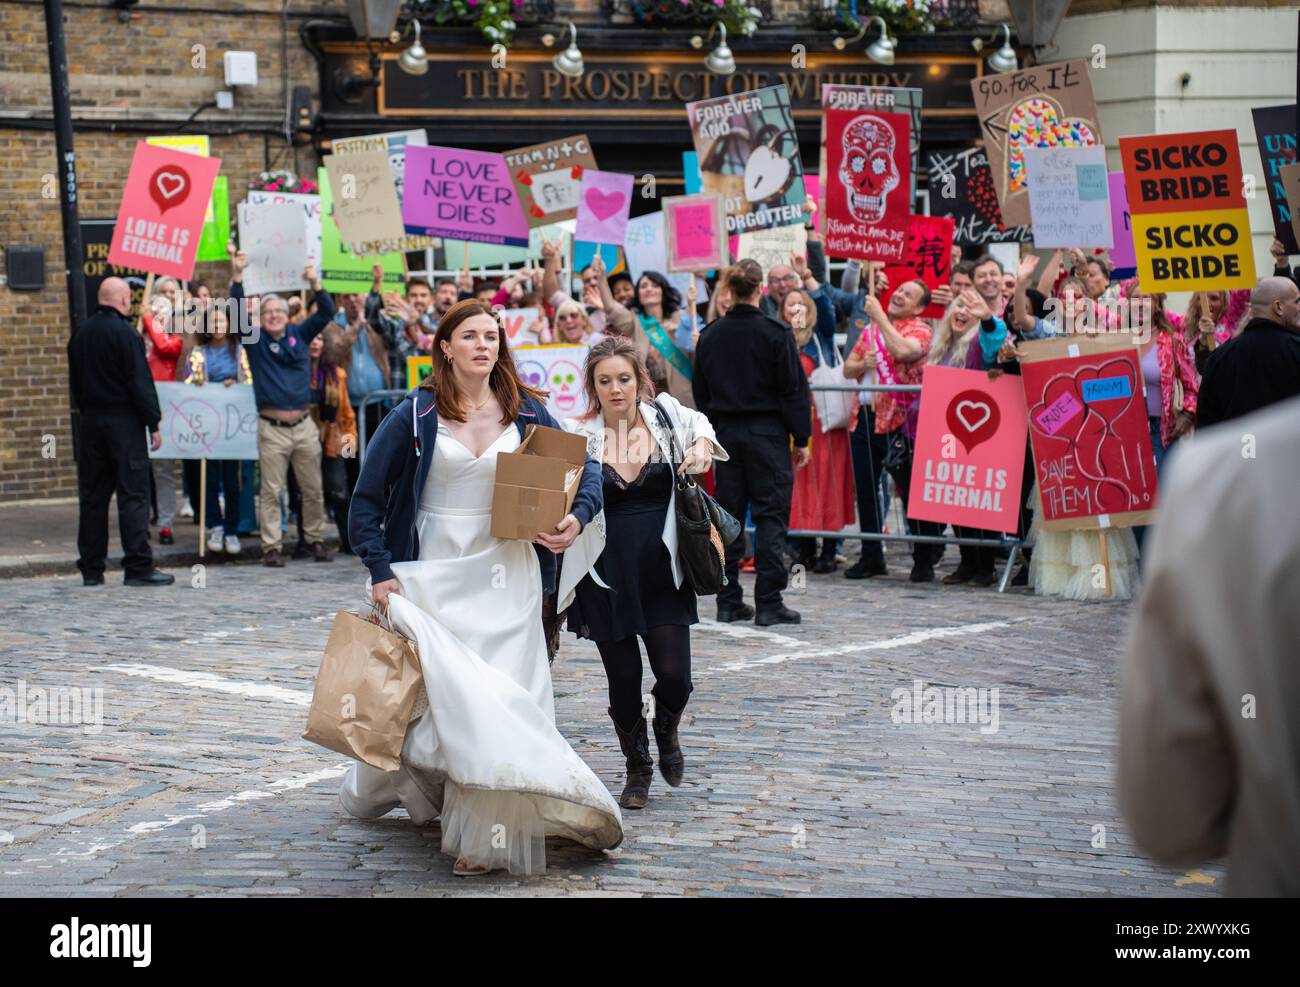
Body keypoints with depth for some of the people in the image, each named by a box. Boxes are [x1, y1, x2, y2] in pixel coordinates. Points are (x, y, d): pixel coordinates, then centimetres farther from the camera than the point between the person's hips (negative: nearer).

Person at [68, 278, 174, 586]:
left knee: (92, 495, 9)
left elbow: (75, 381, 16)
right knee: (133, 494, -5)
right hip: (124, 421, -7)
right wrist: (153, 424, -10)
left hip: (90, 422, 7)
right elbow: (141, 383, -14)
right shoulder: (125, 334, -12)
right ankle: (139, 567, -7)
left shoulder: (80, 335, 10)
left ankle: (91, 569, 10)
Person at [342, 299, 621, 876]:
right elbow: (366, 500, 1)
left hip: (506, 578, 1)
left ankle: (489, 836, 3)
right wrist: (381, 571, -8)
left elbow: (587, 471, 10)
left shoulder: (526, 413, 5)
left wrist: (577, 519, -11)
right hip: (435, 578, -1)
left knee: (500, 694, -3)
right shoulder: (415, 416, -2)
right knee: (437, 692, 2)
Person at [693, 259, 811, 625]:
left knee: (728, 514, 9)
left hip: (726, 431, 4)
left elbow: (701, 392, 11)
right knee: (771, 514, -1)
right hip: (767, 433, -4)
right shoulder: (774, 334, -10)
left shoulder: (710, 335, 4)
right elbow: (794, 389, -8)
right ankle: (768, 603, -3)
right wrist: (801, 439, -1)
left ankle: (728, 601, 11)